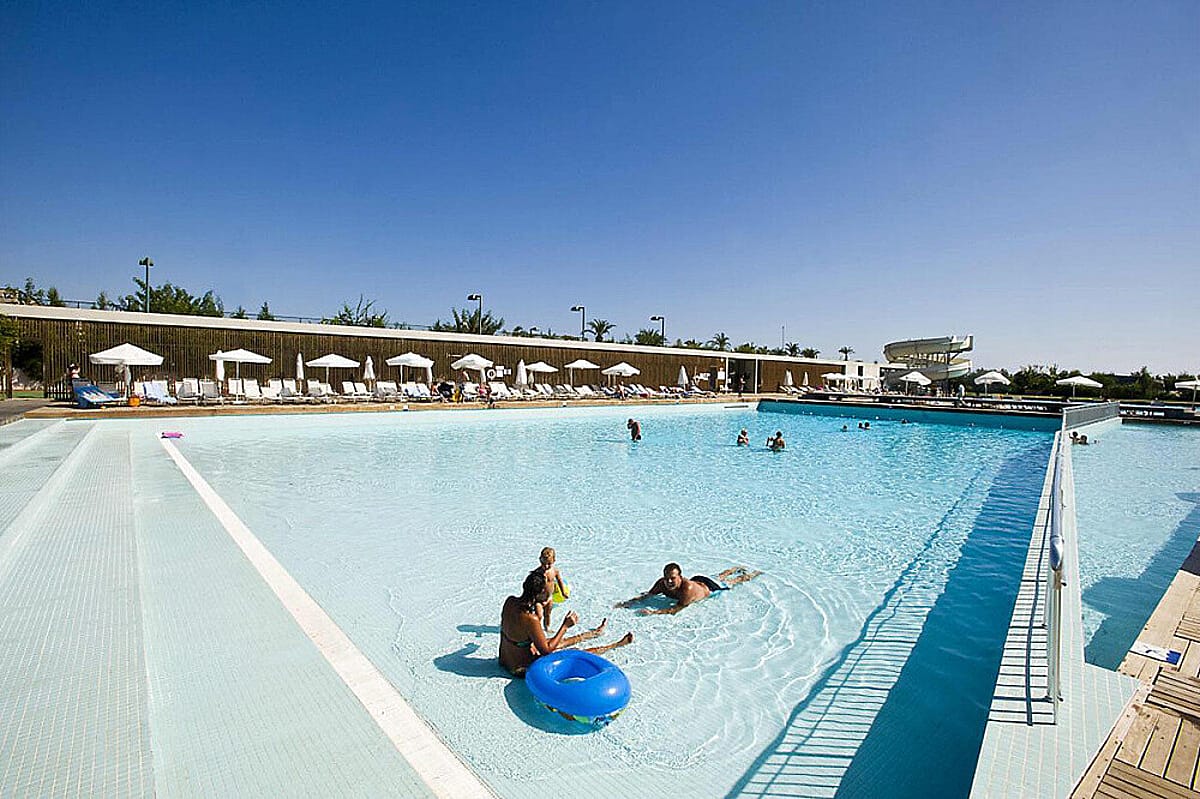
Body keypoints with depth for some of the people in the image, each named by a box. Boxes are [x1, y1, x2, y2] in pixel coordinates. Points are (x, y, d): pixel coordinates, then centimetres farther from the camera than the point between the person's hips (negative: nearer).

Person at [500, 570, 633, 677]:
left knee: (560, 642, 24)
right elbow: (546, 651, -23)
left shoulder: (510, 601, -12)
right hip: (522, 668, -7)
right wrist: (565, 626, -18)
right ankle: (617, 644, 25)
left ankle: (596, 632, 45)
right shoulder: (530, 619, -35)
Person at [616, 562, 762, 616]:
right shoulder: (662, 584, -32)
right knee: (720, 576, 34)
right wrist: (628, 602, -40)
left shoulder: (688, 588, -49)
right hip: (697, 579, 5)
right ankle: (739, 568, 61)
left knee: (732, 581, 24)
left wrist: (653, 612, -62)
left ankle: (752, 573, 52)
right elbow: (648, 595, -26)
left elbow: (676, 609, -53)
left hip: (710, 587, -5)